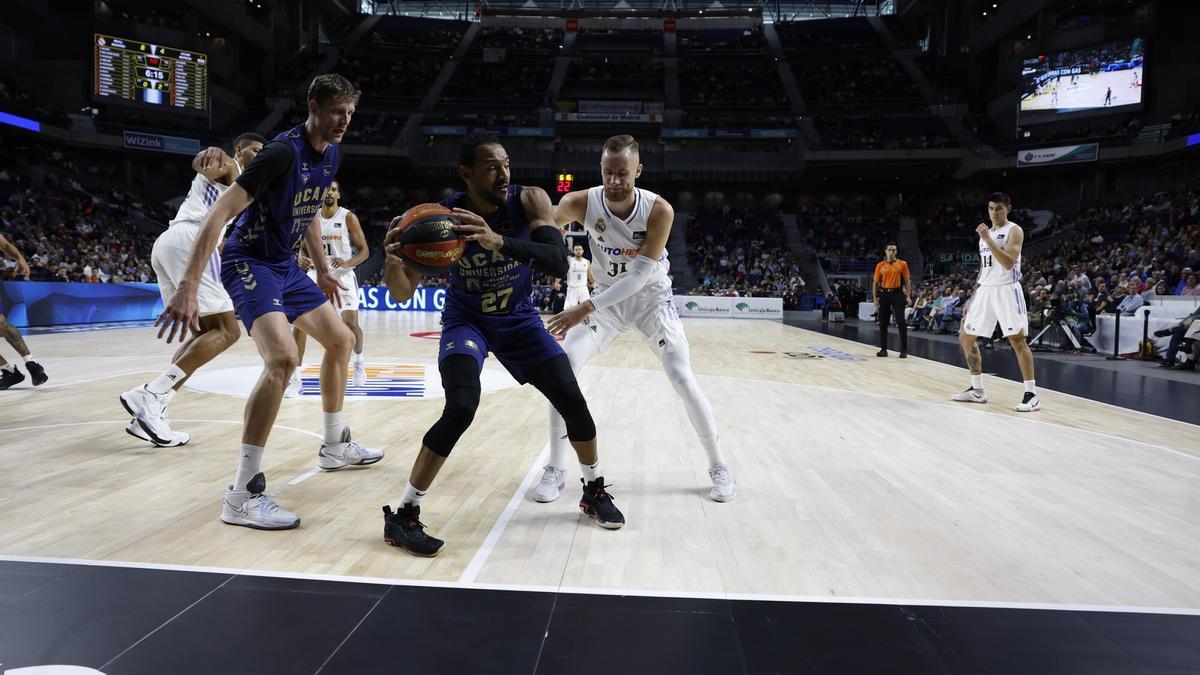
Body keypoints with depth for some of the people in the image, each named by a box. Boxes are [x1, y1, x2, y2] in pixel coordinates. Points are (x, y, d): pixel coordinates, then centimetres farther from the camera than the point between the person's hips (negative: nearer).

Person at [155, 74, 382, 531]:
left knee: (340, 340, 16)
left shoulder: (331, 155, 5)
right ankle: (243, 495, -23)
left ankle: (335, 446, 33)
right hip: (249, 263, -10)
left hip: (286, 266, 10)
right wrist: (188, 287, -36)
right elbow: (221, 211, -29)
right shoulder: (283, 151, -23)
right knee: (283, 358, -28)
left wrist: (322, 270, 23)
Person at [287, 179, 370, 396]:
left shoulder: (348, 217, -7)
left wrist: (348, 263, -25)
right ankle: (294, 377, -10)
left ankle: (358, 359, 31)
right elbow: (304, 247, 12)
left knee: (351, 324, -3)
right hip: (317, 274, 2)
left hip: (343, 275, -2)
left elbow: (364, 250, -6)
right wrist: (302, 259, -12)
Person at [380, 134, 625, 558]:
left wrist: (500, 241, -50)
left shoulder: (530, 200, -21)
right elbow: (402, 295, -20)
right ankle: (402, 516, -10)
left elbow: (559, 264, -35)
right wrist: (393, 260, -43)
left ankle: (594, 491, 21)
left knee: (572, 399, -5)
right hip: (466, 320, -2)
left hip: (519, 319, 2)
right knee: (461, 409, -25)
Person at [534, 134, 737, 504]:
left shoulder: (659, 210, -26)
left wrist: (587, 307, -37)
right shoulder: (580, 203, -21)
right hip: (608, 297, 2)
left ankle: (719, 466, 10)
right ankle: (555, 469, 0)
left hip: (652, 298, -2)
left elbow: (640, 275, -29)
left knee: (683, 380, -10)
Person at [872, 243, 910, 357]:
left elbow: (907, 281, 3)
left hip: (897, 294, -2)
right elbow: (875, 283, 9)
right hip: (884, 294, 2)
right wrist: (875, 298, 1)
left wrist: (908, 296, -5)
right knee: (883, 323, 5)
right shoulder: (880, 265, 7)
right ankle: (883, 349, 14)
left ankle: (904, 350, 1)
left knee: (901, 322, -5)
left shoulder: (902, 264, 3)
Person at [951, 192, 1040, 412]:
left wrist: (988, 239, -24)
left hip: (1006, 290, -8)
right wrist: (972, 299, 18)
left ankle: (1032, 395, -8)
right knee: (966, 337, 7)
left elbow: (1008, 263, -20)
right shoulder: (985, 233, 17)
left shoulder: (1014, 230, -6)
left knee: (1017, 339, -12)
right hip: (985, 290, 8)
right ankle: (977, 390, 17)